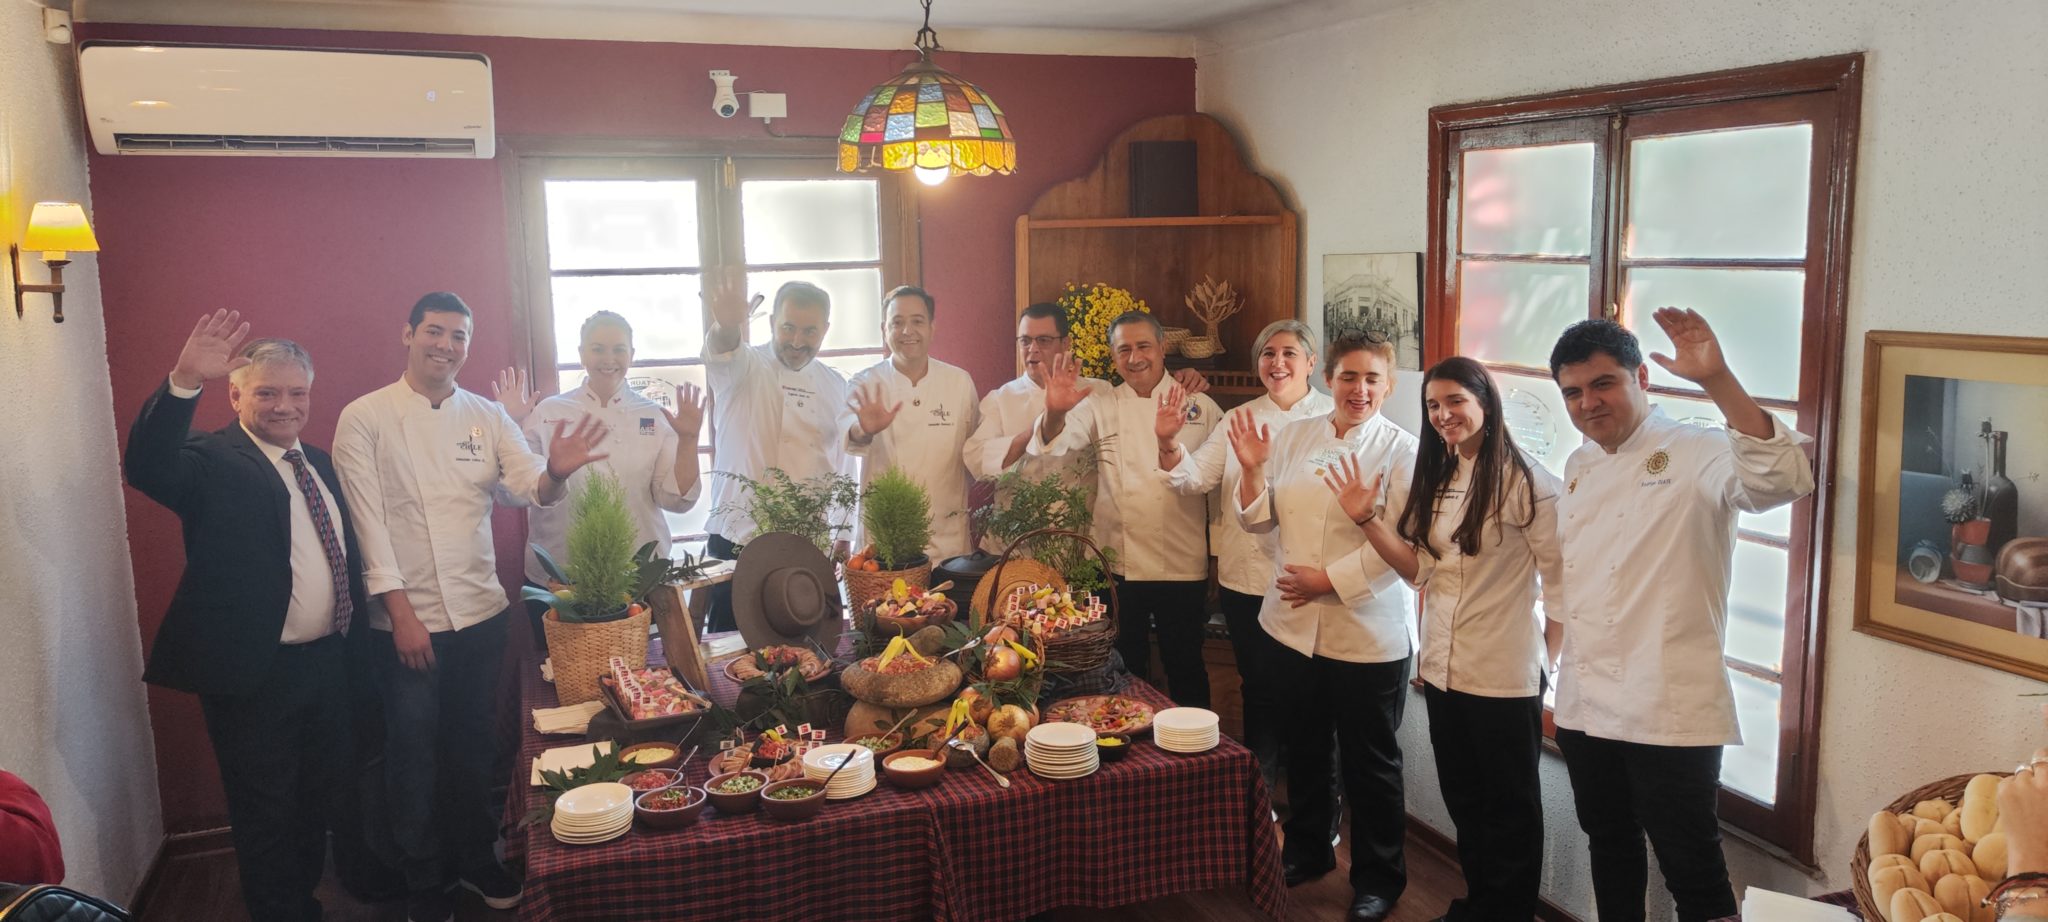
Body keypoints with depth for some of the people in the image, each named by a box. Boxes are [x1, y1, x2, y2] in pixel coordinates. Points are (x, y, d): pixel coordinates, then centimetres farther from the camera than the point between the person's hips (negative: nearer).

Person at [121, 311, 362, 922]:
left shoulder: (319, 463, 10)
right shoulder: (213, 462, -12)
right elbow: (146, 467, -34)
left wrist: (355, 637, 9)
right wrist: (184, 383, -48)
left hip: (327, 664, 7)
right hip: (255, 672, -7)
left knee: (318, 801, 23)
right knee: (265, 815, 7)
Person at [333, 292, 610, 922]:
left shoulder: (487, 417, 6)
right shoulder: (364, 418, -5)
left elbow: (531, 488, -4)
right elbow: (368, 521, -9)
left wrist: (556, 472, -29)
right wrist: (401, 611, -14)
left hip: (481, 612, 3)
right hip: (406, 620, -3)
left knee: (474, 745, 15)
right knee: (415, 754, 8)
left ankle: (475, 858, 34)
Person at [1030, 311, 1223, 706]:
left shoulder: (1200, 407, 1)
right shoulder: (1101, 408, 3)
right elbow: (1053, 445, -12)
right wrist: (1054, 413, -33)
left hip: (1182, 568, -1)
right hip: (1119, 566, 1)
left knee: (1185, 668, 10)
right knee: (1125, 668, 13)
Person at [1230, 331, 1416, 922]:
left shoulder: (1402, 451, -8)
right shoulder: (1294, 437, 5)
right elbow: (1260, 520, 6)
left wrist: (1329, 579, -19)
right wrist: (1252, 470, -10)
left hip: (1367, 634, -4)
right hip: (1293, 624, 5)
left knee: (1370, 762, 9)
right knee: (1303, 747, 20)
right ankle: (1308, 851, 40)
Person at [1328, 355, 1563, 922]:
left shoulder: (1525, 481, -15)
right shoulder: (1437, 477, 8)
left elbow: (1562, 583, -12)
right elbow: (1418, 568, 7)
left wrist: (1546, 662, -8)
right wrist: (1365, 518, -4)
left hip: (1505, 677, -7)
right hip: (1442, 668, 7)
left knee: (1509, 806, 11)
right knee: (1462, 798, 19)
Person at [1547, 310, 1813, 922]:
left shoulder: (1697, 457, -11)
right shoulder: (1580, 468, 10)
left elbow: (1785, 479, -31)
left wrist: (1718, 381, -38)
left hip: (1670, 712, -7)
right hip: (1585, 706, 7)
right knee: (1610, 849, 21)